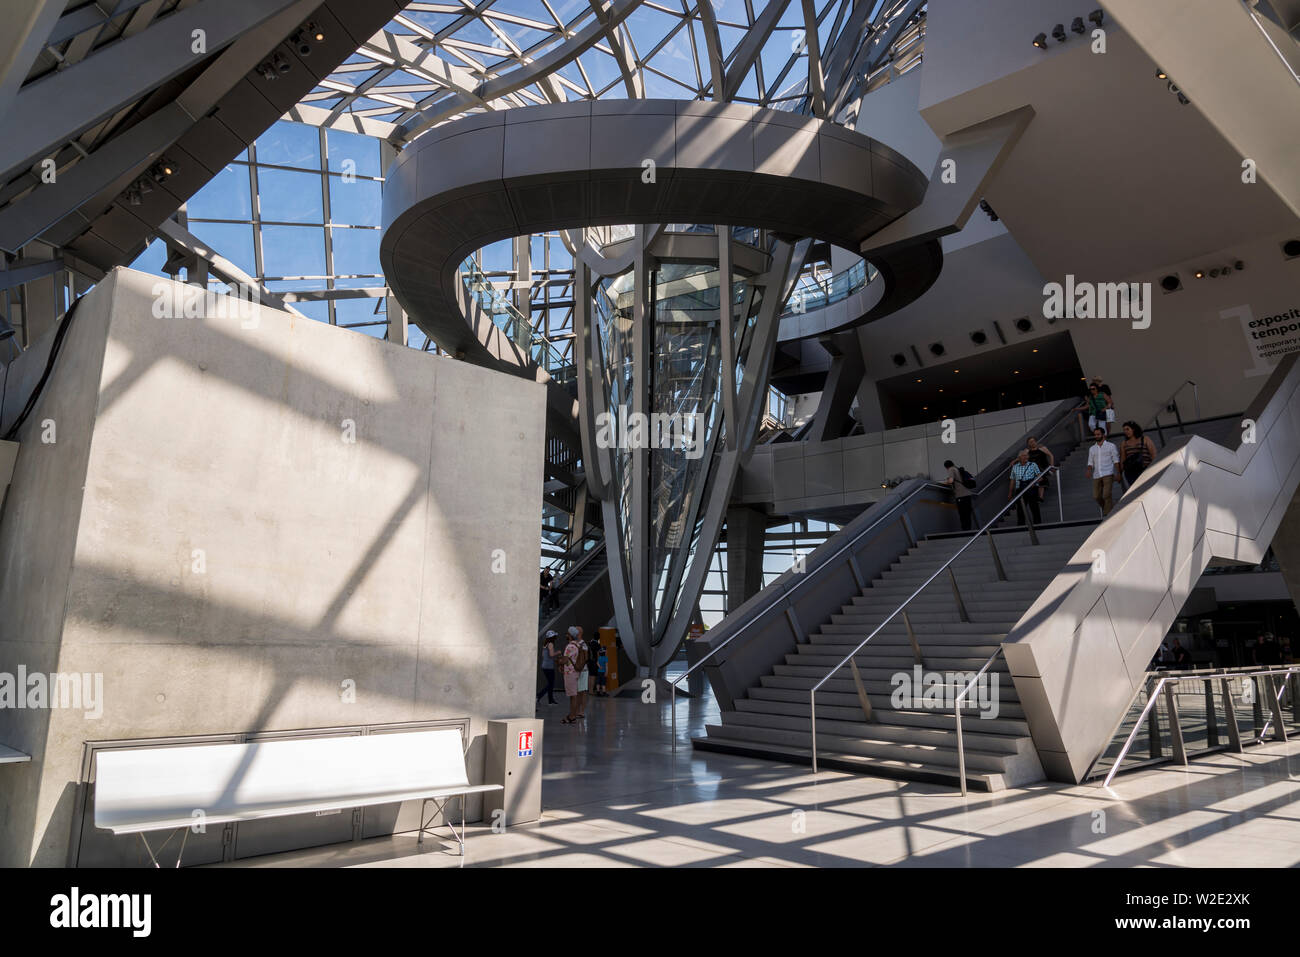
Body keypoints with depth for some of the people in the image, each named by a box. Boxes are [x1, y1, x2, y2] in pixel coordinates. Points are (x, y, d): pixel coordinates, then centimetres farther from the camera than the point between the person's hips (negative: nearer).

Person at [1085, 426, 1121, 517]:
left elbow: (1116, 460, 4)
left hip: (1108, 474, -4)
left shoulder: (1111, 446, 8)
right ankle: (1110, 508, 23)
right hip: (1096, 476, 4)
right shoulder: (1092, 449, 19)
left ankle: (1107, 514, -9)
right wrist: (1089, 470, -5)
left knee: (1107, 495, -15)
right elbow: (1090, 462, 17)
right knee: (1096, 497, -1)